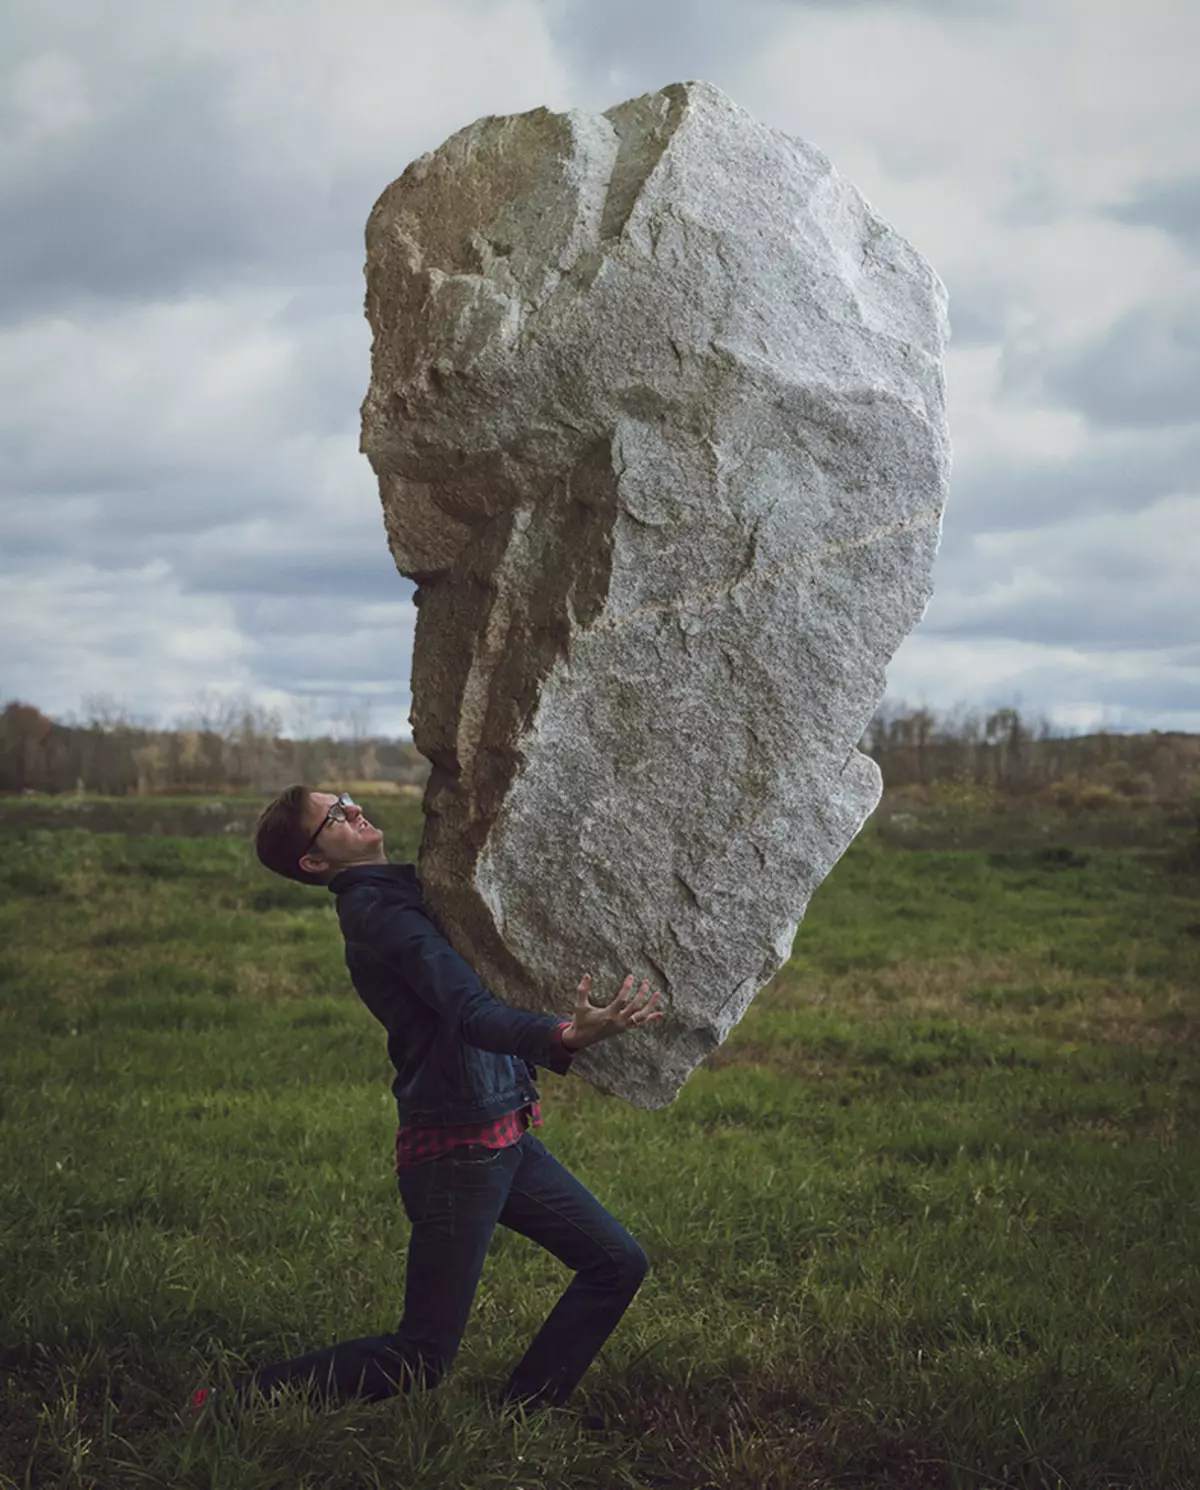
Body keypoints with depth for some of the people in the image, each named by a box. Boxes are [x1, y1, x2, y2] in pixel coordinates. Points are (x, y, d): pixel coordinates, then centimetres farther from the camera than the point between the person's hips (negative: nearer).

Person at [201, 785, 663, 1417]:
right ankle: (237, 1403, 7)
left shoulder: (409, 890, 13)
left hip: (506, 1140, 9)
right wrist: (565, 1037, -45)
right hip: (457, 1150, -9)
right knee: (419, 1359, -2)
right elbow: (471, 1014, -30)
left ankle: (522, 1411, 15)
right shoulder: (372, 909, -16)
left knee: (618, 1263, 9)